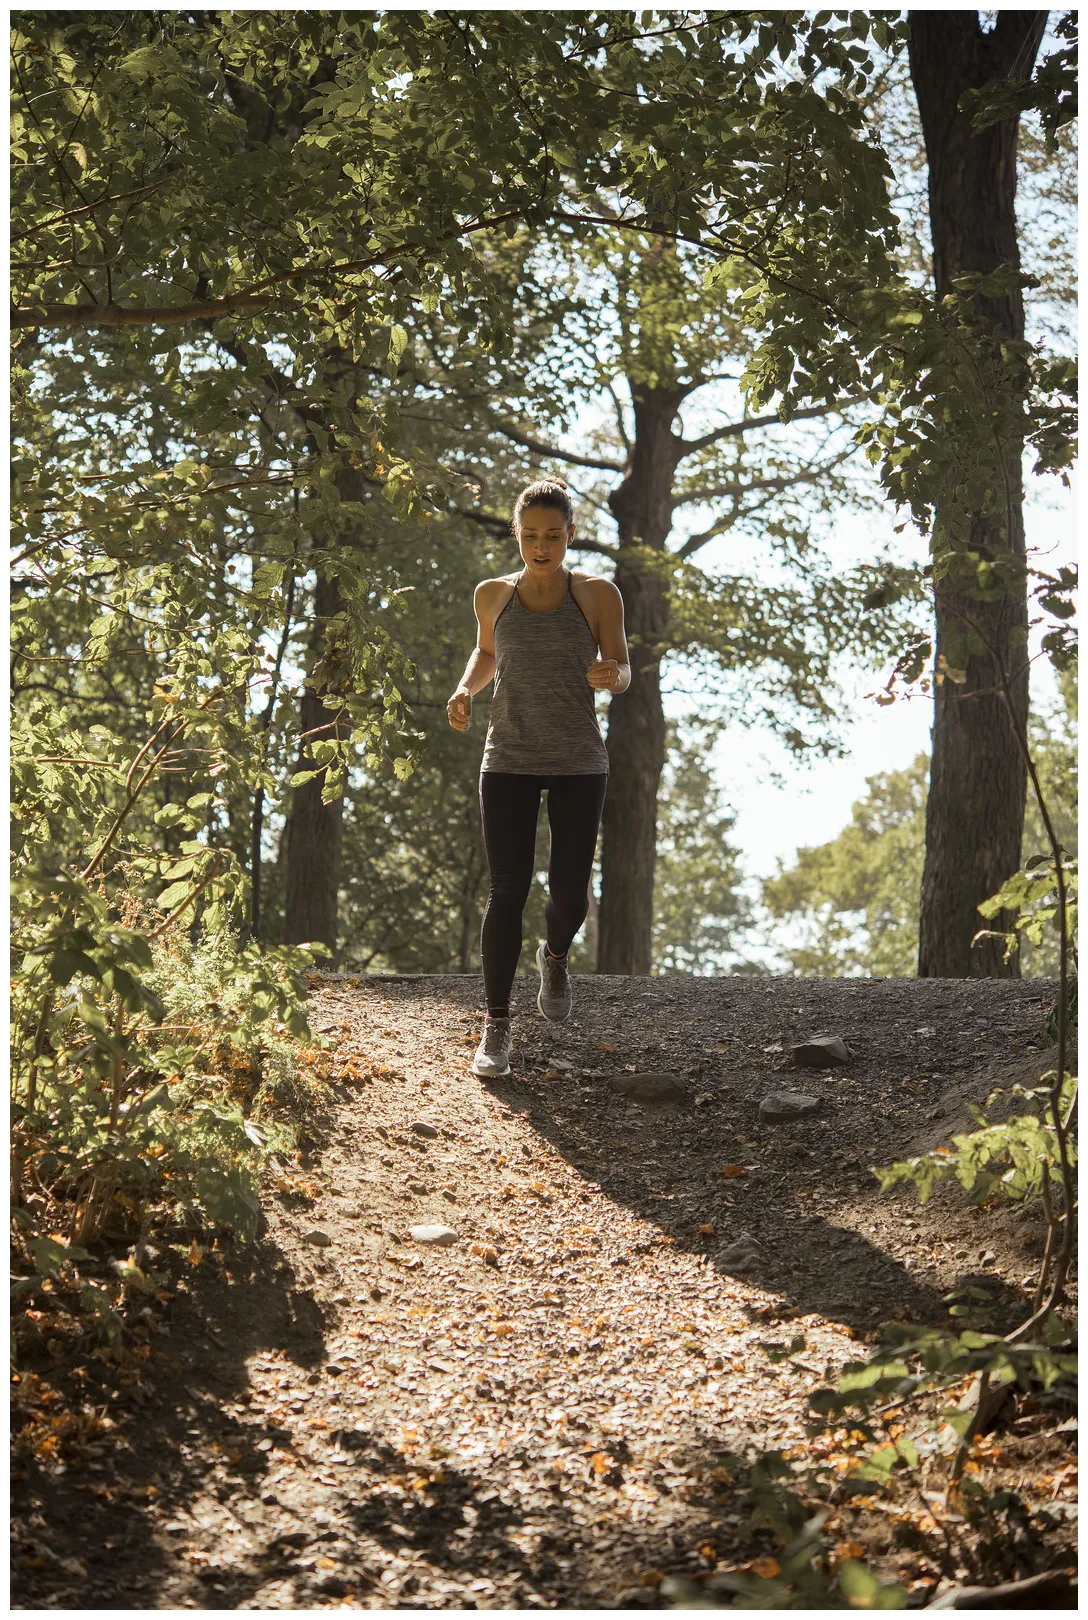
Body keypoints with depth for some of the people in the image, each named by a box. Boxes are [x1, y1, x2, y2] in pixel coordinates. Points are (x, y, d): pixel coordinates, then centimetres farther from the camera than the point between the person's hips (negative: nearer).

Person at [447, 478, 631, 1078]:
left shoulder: (597, 594, 0)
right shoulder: (493, 595, 6)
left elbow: (622, 670, 3)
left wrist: (611, 675, -21)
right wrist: (465, 690, 4)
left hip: (579, 763, -1)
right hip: (509, 760, 1)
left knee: (569, 891, -2)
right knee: (507, 891, -6)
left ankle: (555, 956, 34)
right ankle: (497, 1025, 2)